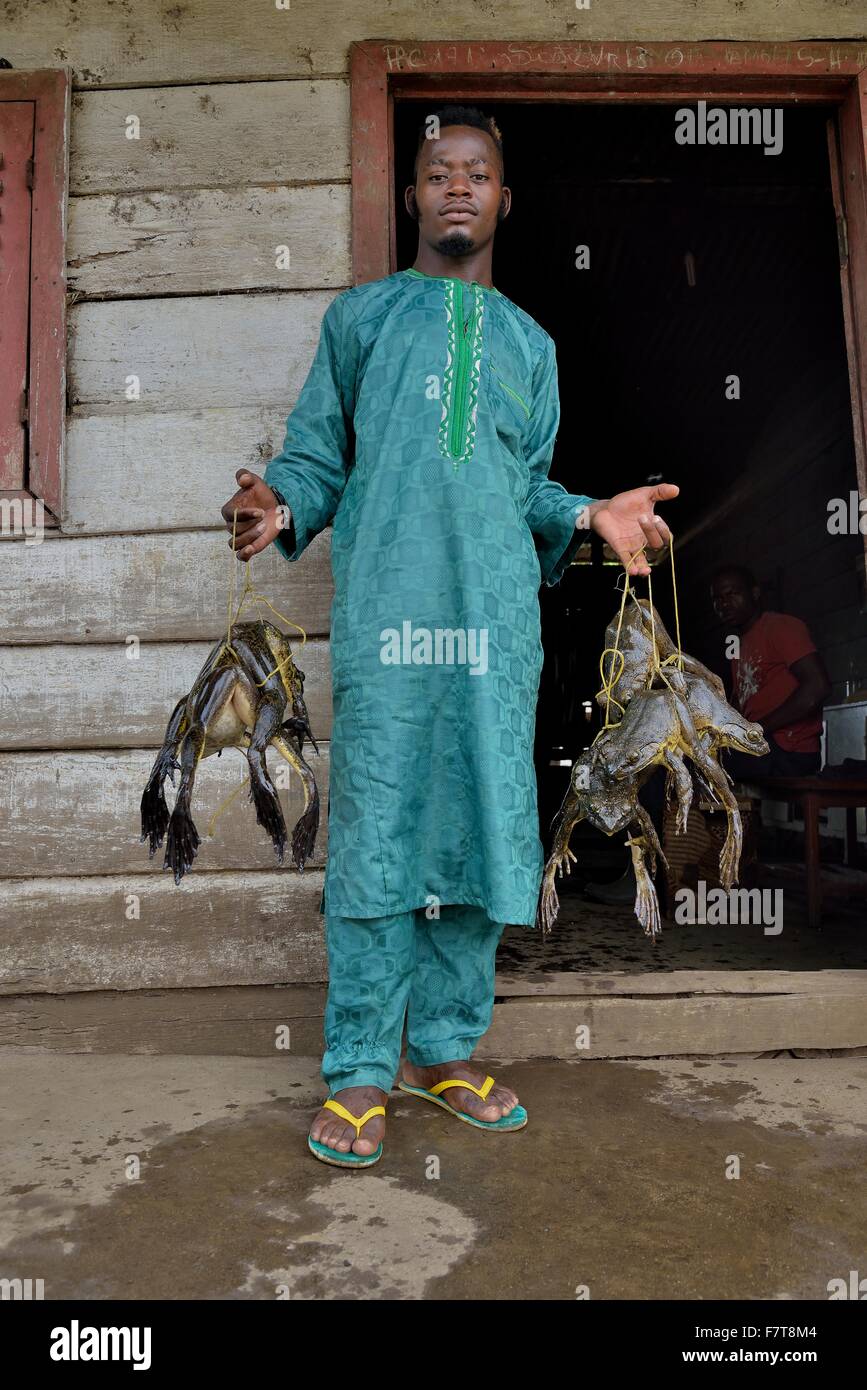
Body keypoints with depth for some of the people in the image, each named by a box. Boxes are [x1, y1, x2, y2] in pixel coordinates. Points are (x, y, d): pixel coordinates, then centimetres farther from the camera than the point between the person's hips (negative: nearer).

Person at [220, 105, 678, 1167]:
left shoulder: (529, 343, 24)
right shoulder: (359, 316, 17)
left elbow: (530, 485, 21)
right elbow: (315, 454, 11)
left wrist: (590, 515, 2)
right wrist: (280, 506, -10)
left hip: (497, 619, 3)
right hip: (385, 613, -3)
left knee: (480, 831, 4)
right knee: (376, 834, -4)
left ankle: (445, 1050, 20)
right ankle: (359, 1073, 9)